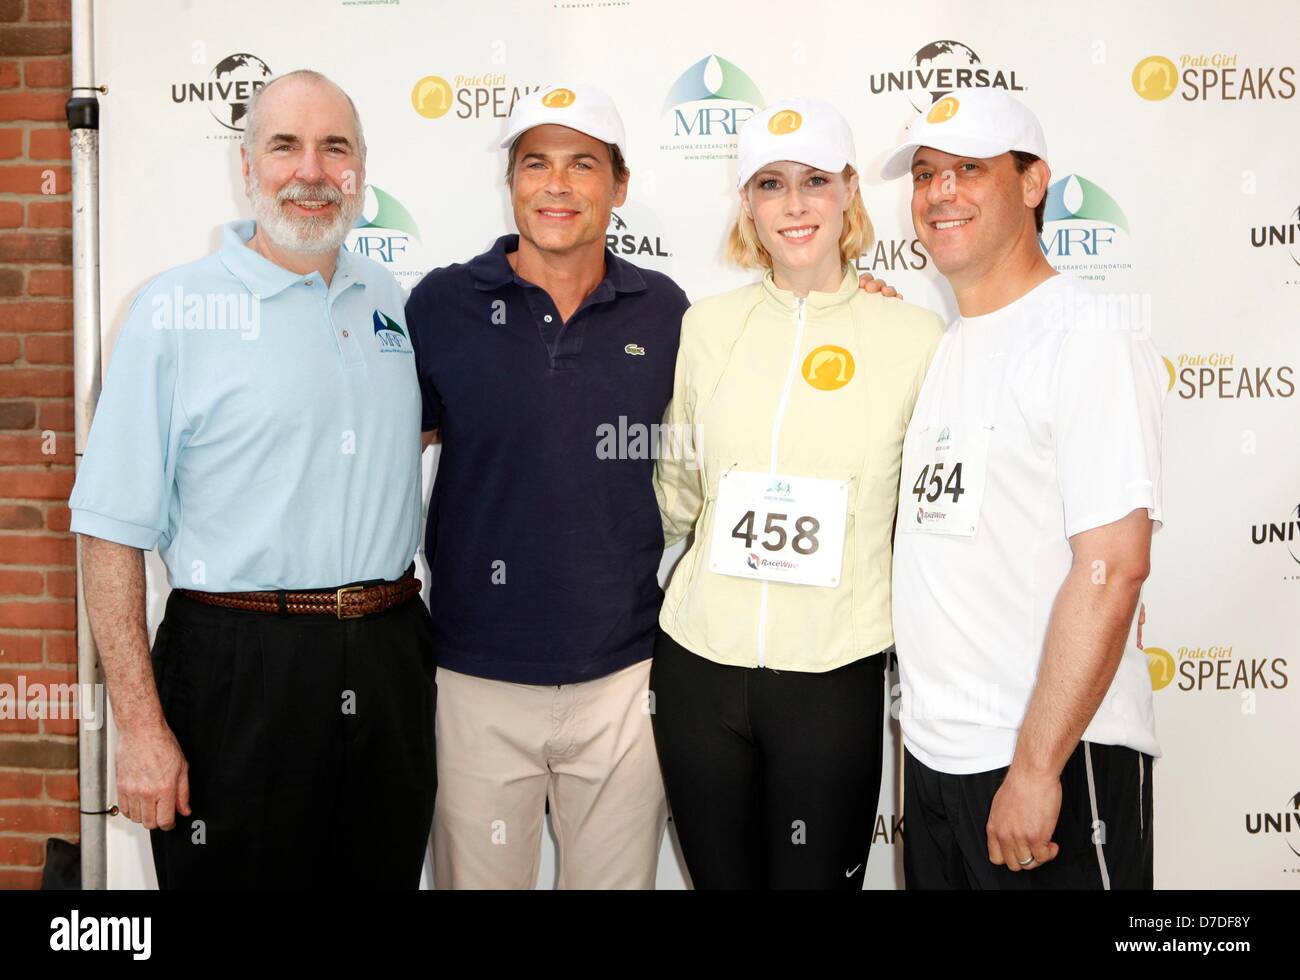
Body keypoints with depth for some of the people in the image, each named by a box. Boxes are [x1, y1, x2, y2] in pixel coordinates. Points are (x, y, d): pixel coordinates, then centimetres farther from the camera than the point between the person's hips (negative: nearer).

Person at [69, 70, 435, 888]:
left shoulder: (387, 300, 8)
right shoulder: (175, 308, -7)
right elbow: (114, 529, -10)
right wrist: (142, 727, -13)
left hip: (389, 665, 5)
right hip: (240, 671, -4)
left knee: (385, 871, 17)